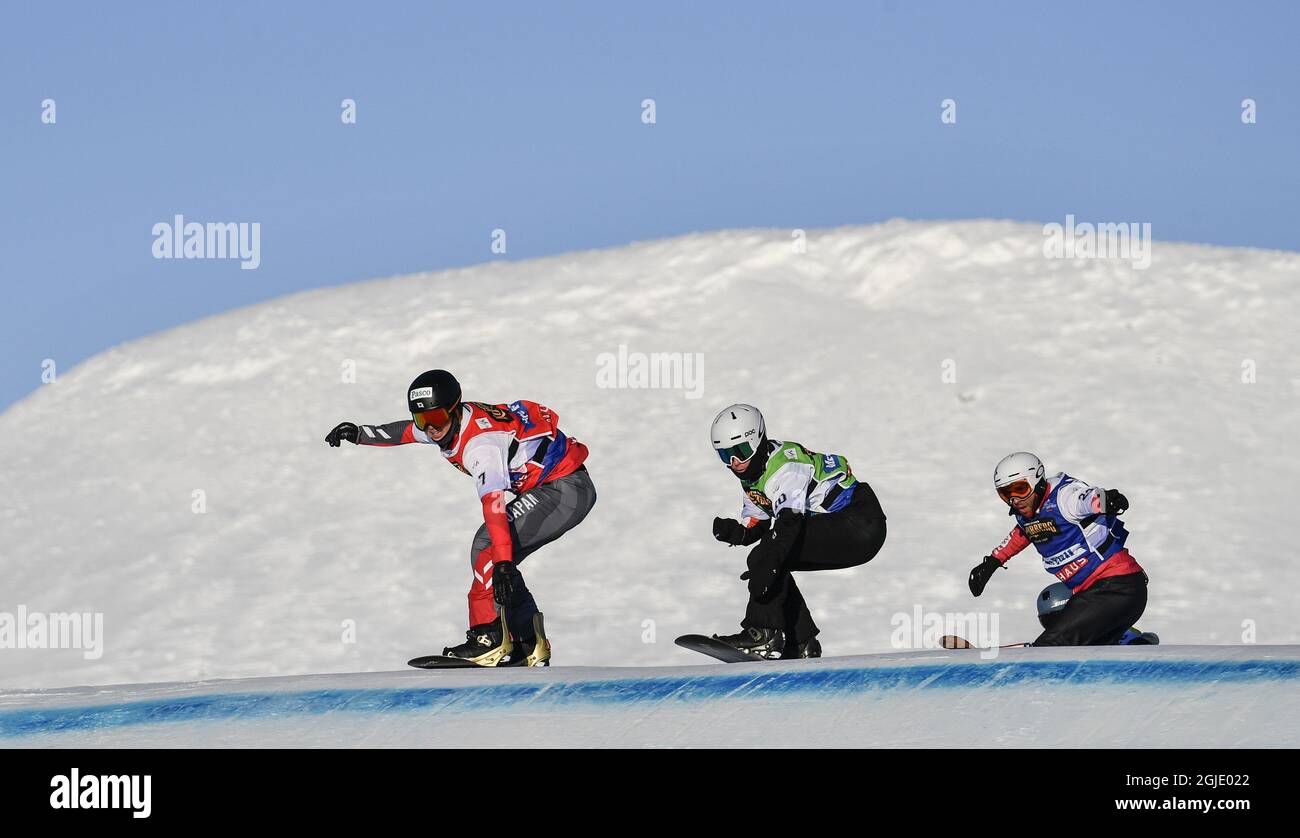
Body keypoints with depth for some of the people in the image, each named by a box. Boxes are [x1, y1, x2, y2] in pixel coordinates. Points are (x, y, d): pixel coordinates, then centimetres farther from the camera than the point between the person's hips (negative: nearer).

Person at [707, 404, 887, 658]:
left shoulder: (785, 464, -19)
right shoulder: (752, 477, 12)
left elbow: (790, 520, -33)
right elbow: (753, 530, 11)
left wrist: (768, 564, -45)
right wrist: (731, 532, -12)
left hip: (860, 525, -11)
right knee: (770, 563, 12)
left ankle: (764, 633, -22)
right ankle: (803, 643, 13)